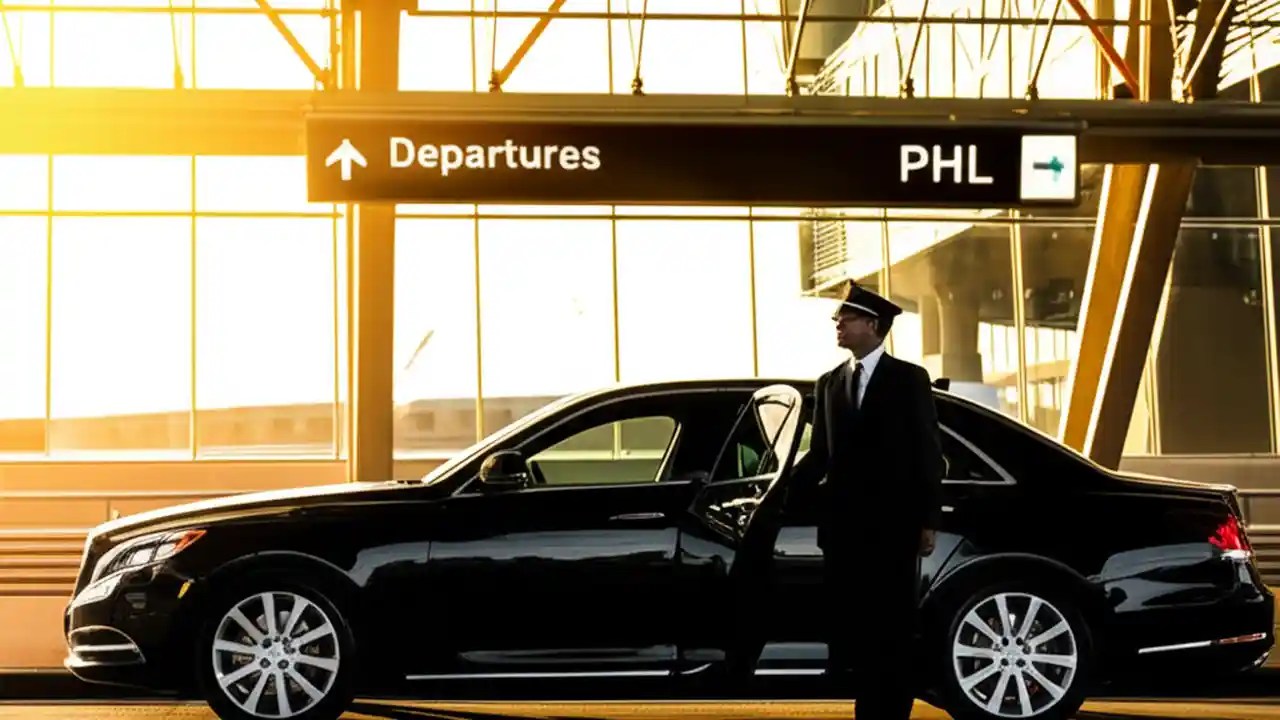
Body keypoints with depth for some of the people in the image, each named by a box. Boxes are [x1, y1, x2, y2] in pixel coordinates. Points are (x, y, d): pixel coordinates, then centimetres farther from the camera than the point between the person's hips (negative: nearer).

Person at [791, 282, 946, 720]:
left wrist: (927, 521, -7)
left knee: (895, 627, 1)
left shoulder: (908, 379, 2)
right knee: (853, 626, 4)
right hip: (844, 525, 4)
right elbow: (821, 453, 11)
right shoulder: (829, 383, 13)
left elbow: (928, 454, -1)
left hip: (893, 524, -3)